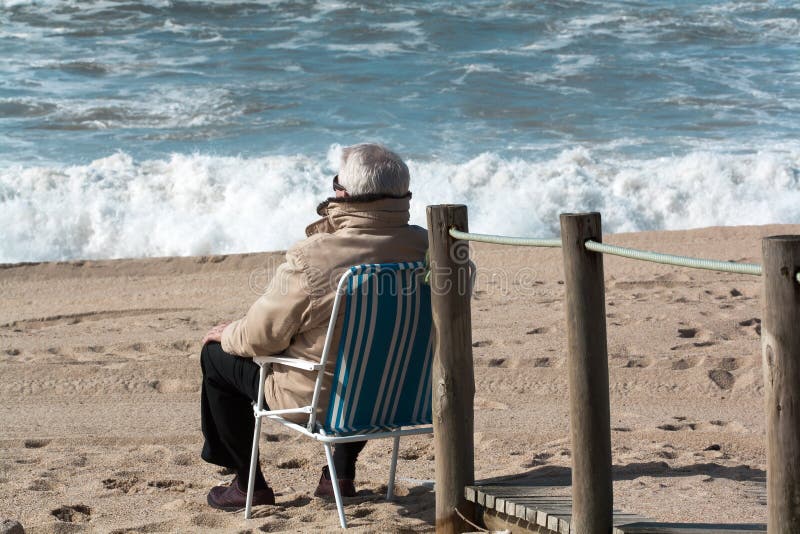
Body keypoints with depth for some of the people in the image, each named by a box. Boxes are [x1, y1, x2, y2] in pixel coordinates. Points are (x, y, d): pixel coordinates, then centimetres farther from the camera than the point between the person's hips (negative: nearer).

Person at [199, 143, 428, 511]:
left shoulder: (311, 259, -28)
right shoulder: (422, 247, -13)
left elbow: (259, 338, -16)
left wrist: (227, 334, 7)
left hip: (315, 401, -5)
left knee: (217, 354, 17)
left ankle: (249, 484, 26)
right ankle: (341, 473, 40)